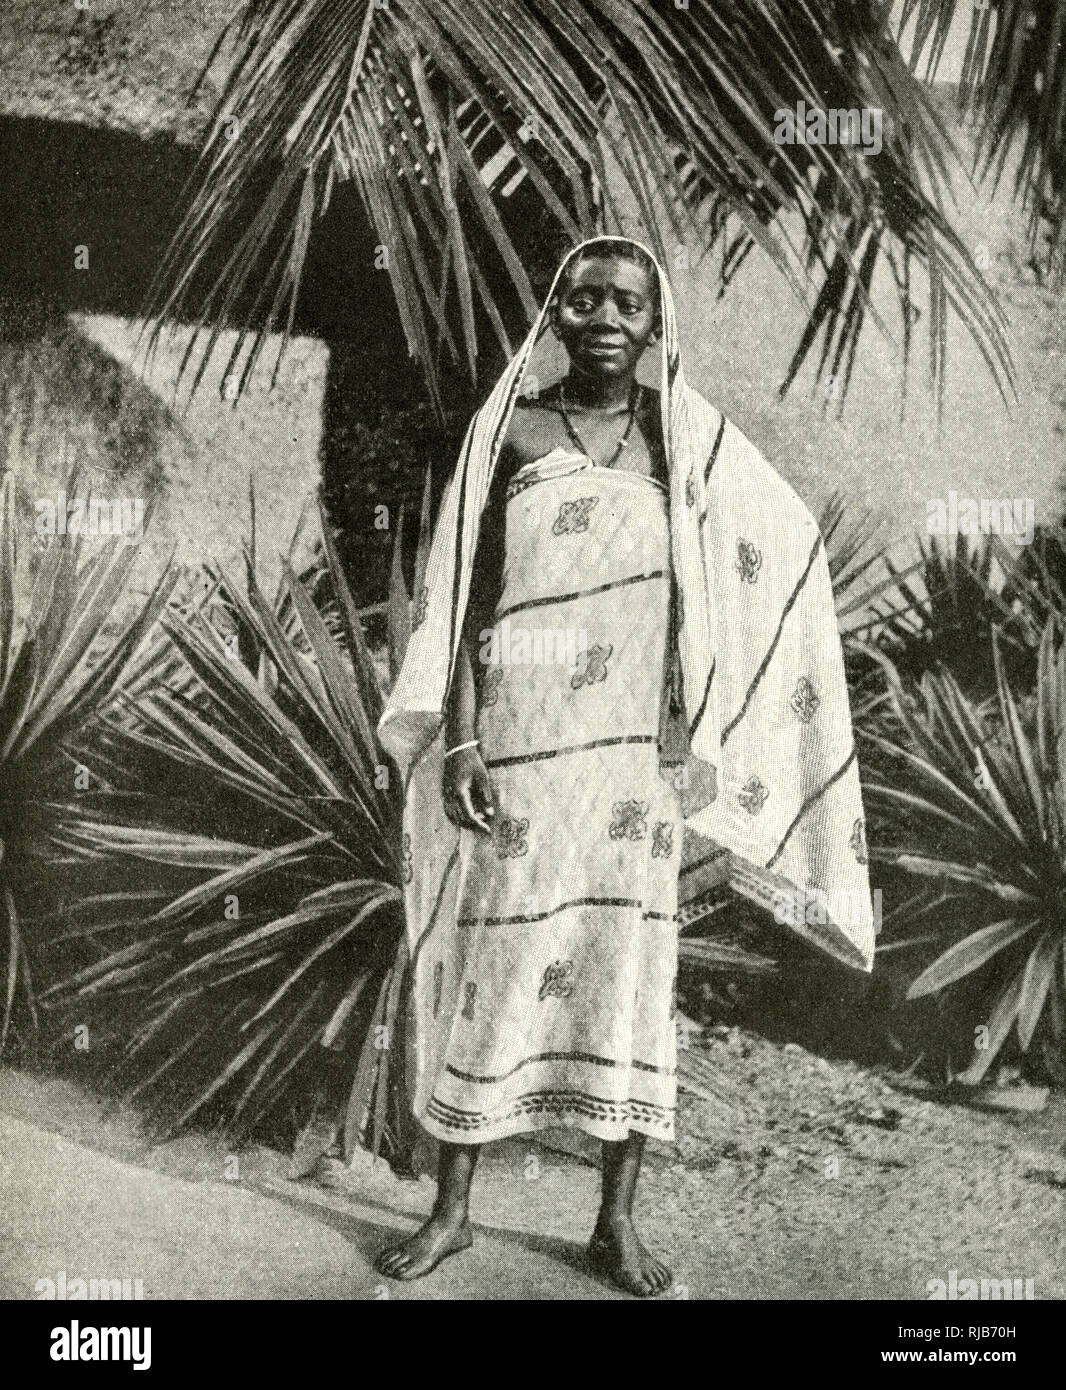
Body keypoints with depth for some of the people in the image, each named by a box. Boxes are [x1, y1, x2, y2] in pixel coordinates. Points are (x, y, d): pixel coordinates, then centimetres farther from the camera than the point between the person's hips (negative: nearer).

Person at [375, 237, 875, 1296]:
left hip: (631, 751, 1)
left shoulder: (682, 434, 4)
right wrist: (457, 745, -9)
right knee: (487, 968, 5)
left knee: (628, 969, 6)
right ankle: (450, 1210, 23)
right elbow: (466, 600, 0)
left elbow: (779, 544, 12)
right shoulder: (509, 428, 2)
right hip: (511, 751, -1)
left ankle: (617, 1225, 21)